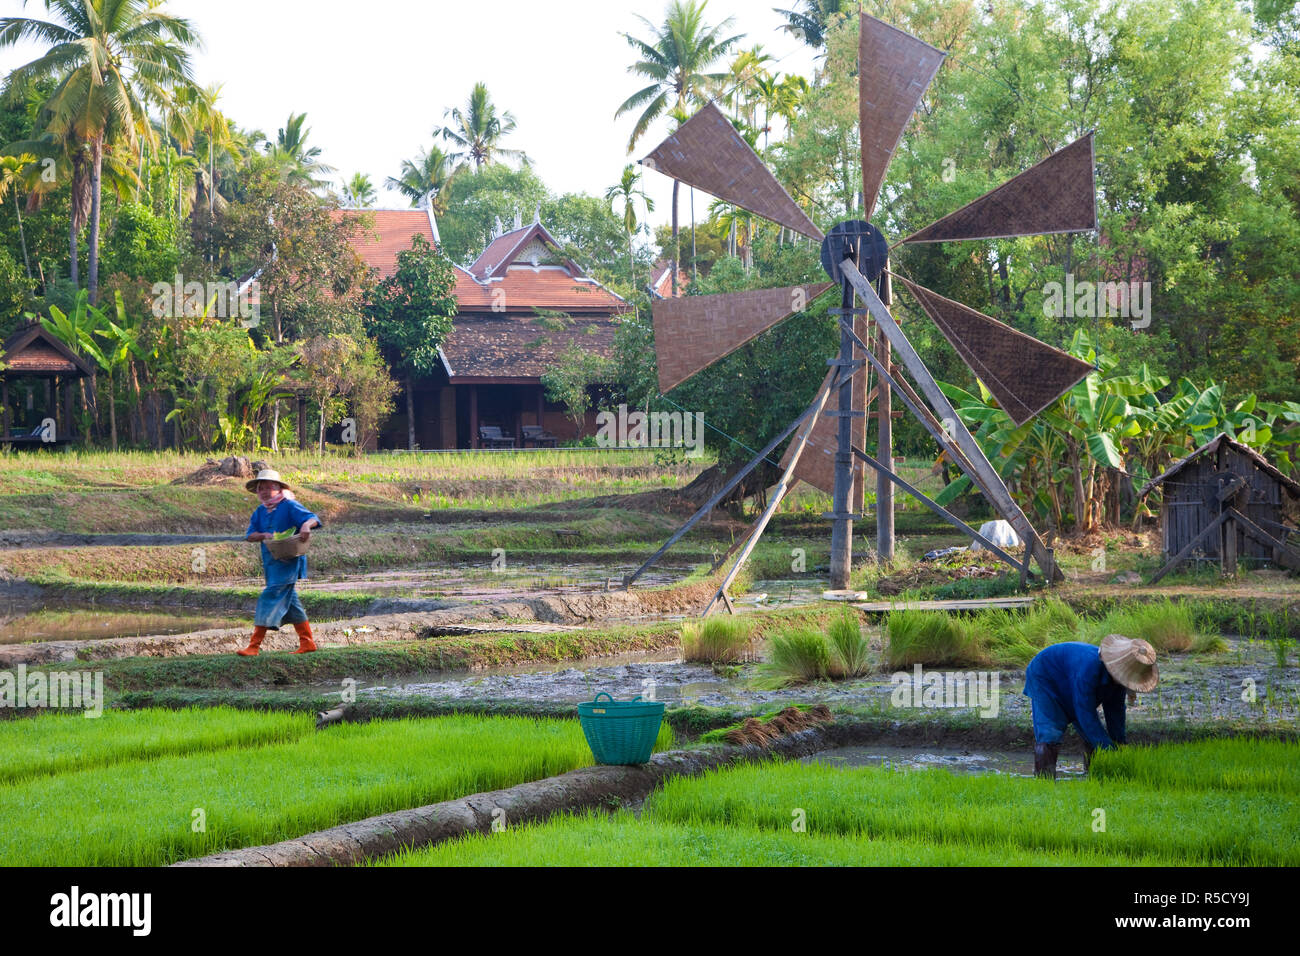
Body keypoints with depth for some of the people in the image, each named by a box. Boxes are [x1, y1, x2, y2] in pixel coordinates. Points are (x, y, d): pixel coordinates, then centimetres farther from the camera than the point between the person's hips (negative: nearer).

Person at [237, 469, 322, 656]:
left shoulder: (289, 506, -6)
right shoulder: (260, 512, 13)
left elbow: (313, 518, -12)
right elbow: (250, 535, 5)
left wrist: (306, 525, -35)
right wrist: (264, 535, -15)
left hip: (288, 561, -8)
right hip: (270, 562, 8)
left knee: (271, 597, -14)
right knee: (289, 601, 12)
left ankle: (254, 646, -18)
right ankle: (307, 642, 20)